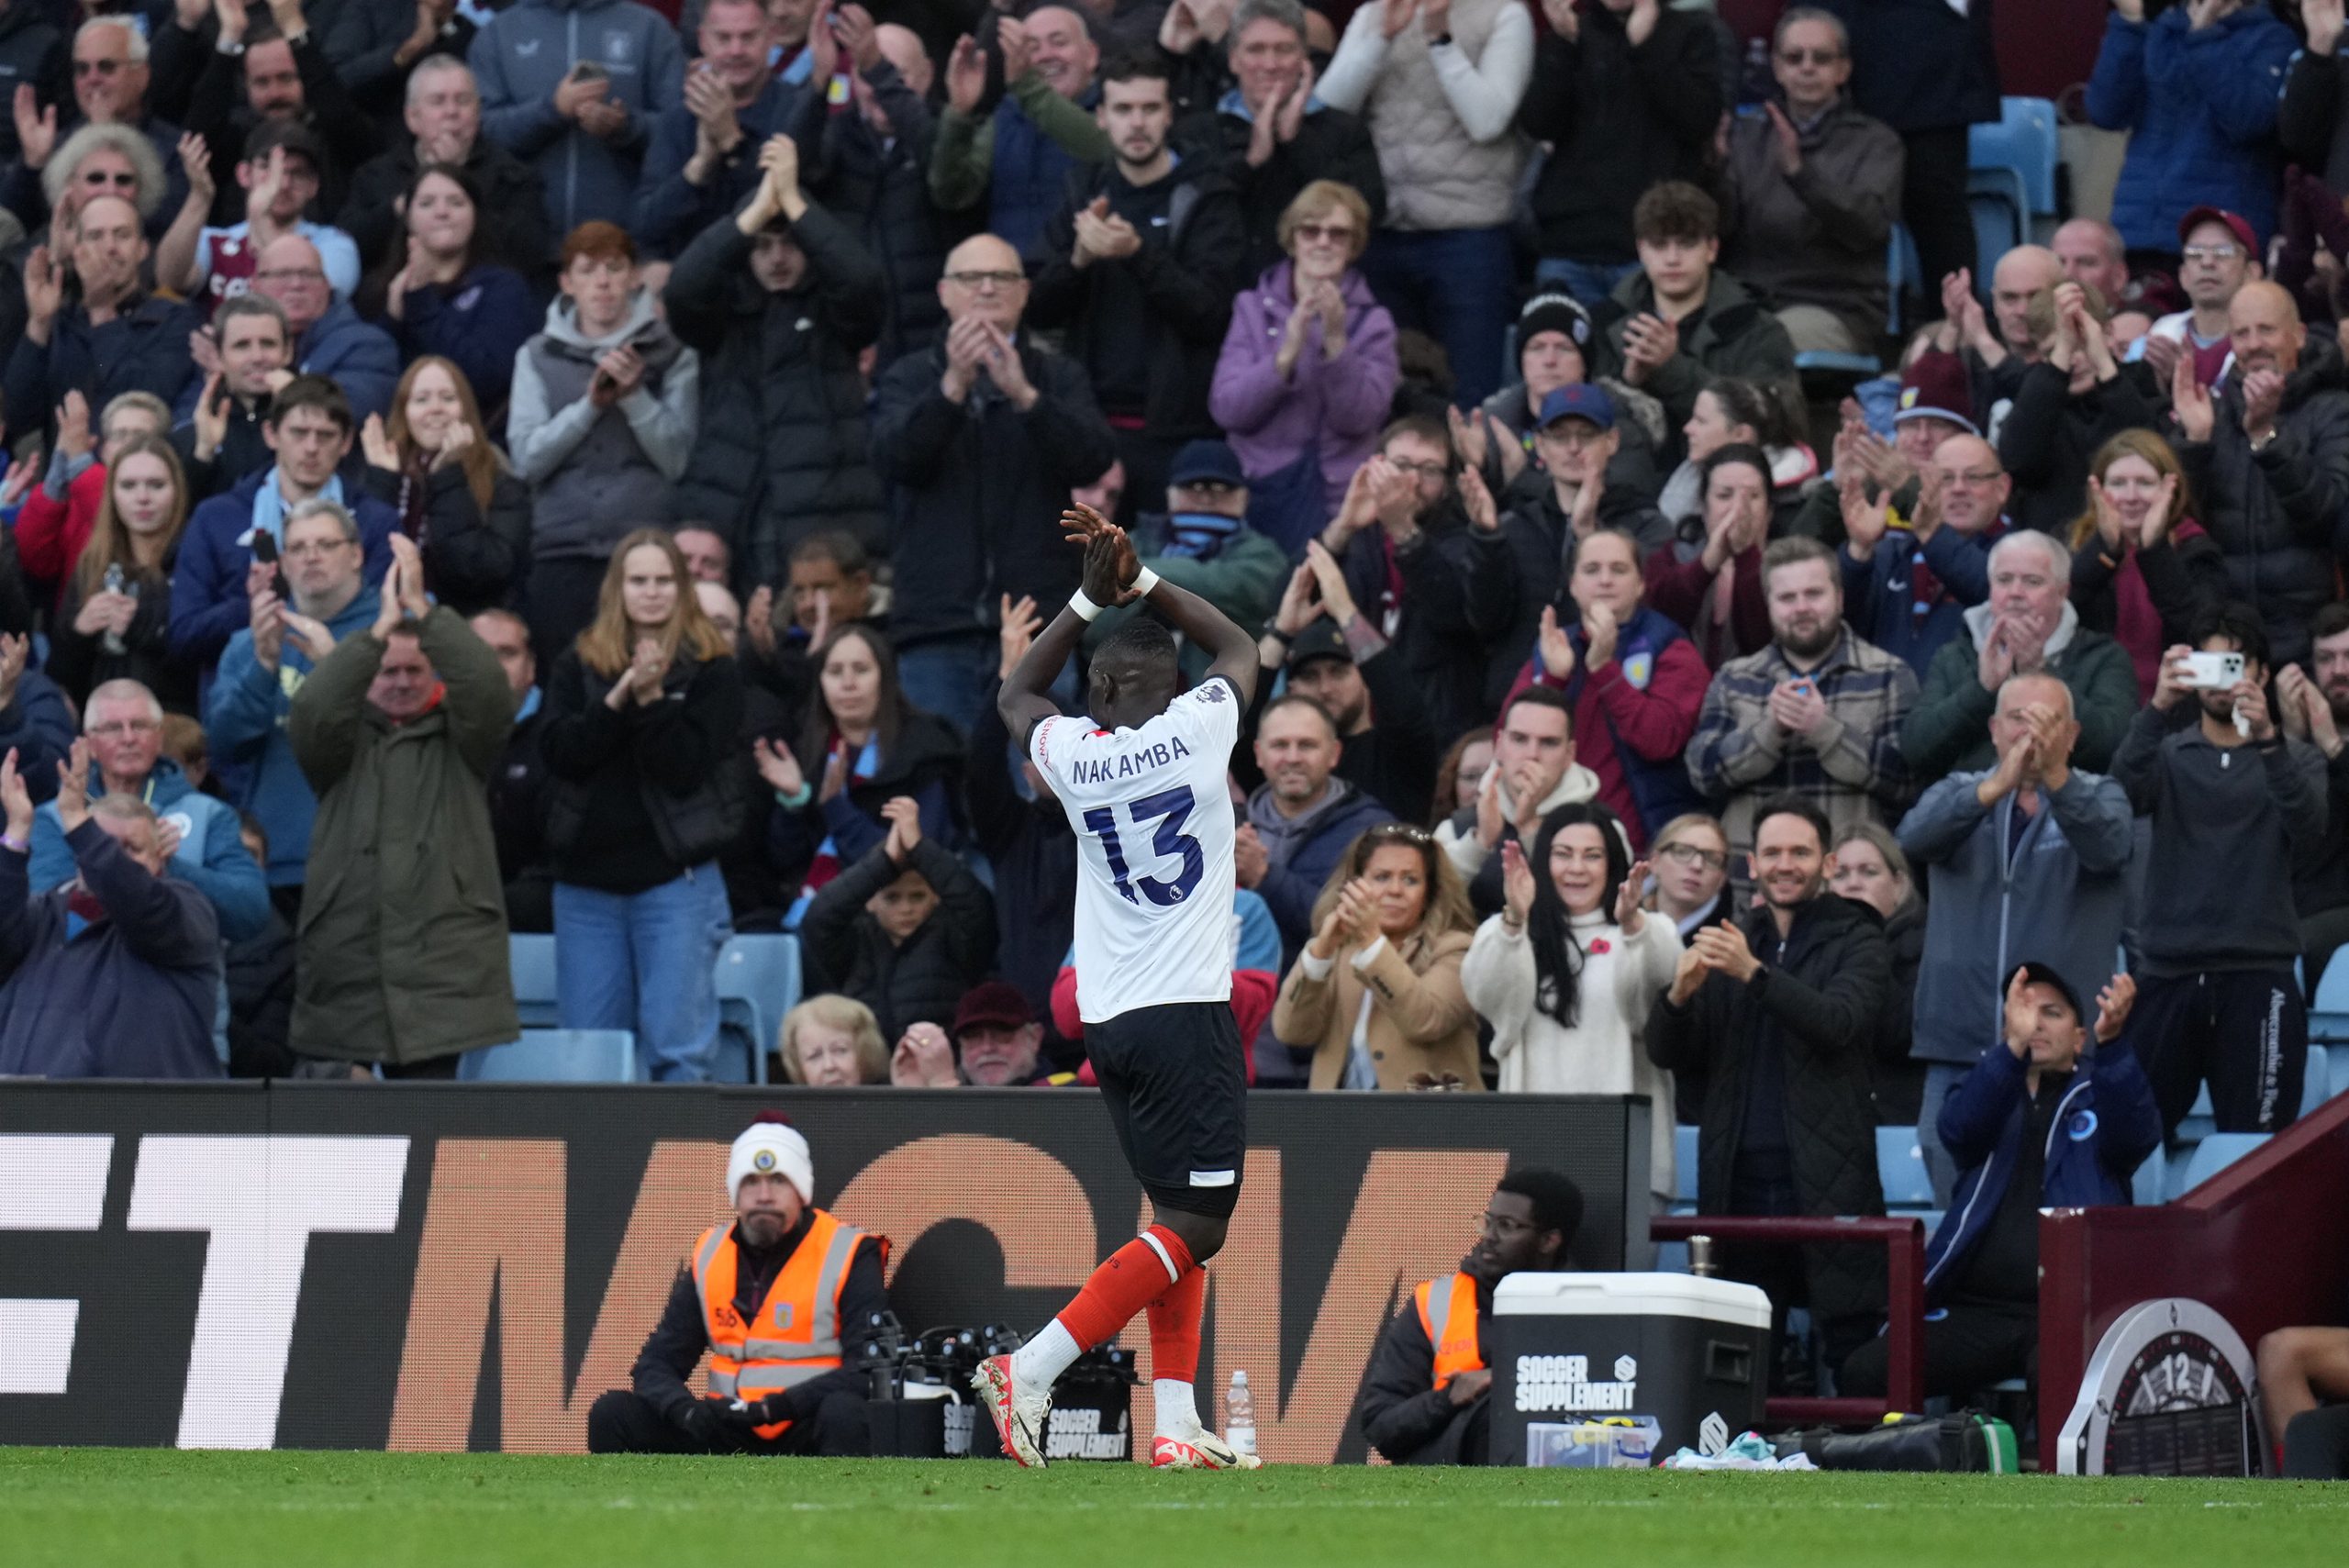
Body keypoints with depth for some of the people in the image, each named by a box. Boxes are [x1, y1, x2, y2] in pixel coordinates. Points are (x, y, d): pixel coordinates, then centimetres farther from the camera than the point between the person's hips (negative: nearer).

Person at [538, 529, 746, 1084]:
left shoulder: (712, 671, 1)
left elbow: (687, 767, -8)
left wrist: (651, 700, -18)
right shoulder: (578, 665, 9)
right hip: (587, 880, 3)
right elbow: (559, 753, -5)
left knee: (677, 1048, -7)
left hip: (676, 877, -3)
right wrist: (619, 696, -15)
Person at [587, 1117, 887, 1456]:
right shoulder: (710, 1256, 9)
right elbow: (656, 1364, 9)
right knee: (612, 1415, -14)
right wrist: (687, 1410, -16)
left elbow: (870, 1373, -14)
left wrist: (771, 1408, -25)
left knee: (845, 1415, -38)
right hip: (728, 1435, 5)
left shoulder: (847, 1257, -5)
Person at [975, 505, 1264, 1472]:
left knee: (1182, 1218, 13)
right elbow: (1242, 648, 19)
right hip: (1189, 1012, -5)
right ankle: (1029, 1371, -15)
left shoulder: (1071, 756, 3)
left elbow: (1016, 696, 29)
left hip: (1107, 1020, 5)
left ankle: (1177, 1427, 6)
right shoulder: (1198, 729, -4)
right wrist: (1141, 581, 20)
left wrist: (1093, 597, 25)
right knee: (1196, 1227, -4)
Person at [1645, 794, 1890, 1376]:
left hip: (1826, 1181, -4)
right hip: (1740, 1177, 4)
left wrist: (1754, 974, -24)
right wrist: (1680, 994, -9)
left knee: (1851, 1344, -8)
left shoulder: (1856, 941, 6)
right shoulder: (1726, 942, 17)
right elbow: (1666, 1054, 13)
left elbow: (1840, 1023, -13)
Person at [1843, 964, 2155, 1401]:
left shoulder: (2097, 1097, 16)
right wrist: (2015, 1047, -21)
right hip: (1975, 1309, 3)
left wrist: (2111, 1040, -27)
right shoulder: (1993, 1092, 21)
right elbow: (1959, 1128, -3)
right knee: (1863, 1373, -21)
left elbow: (2137, 1134, -8)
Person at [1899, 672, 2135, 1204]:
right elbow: (1915, 836, -11)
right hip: (1960, 1046, 2)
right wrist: (1998, 785, -28)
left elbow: (2107, 846, -16)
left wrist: (2055, 775, -34)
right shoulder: (1962, 792, 12)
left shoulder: (2099, 797, 8)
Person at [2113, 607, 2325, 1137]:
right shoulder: (2168, 753, 15)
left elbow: (2309, 832, -8)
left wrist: (2267, 740, -23)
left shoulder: (2296, 760, 12)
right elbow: (2126, 791, -8)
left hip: (2256, 978, -1)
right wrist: (2158, 709, -24)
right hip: (2167, 974, 1)